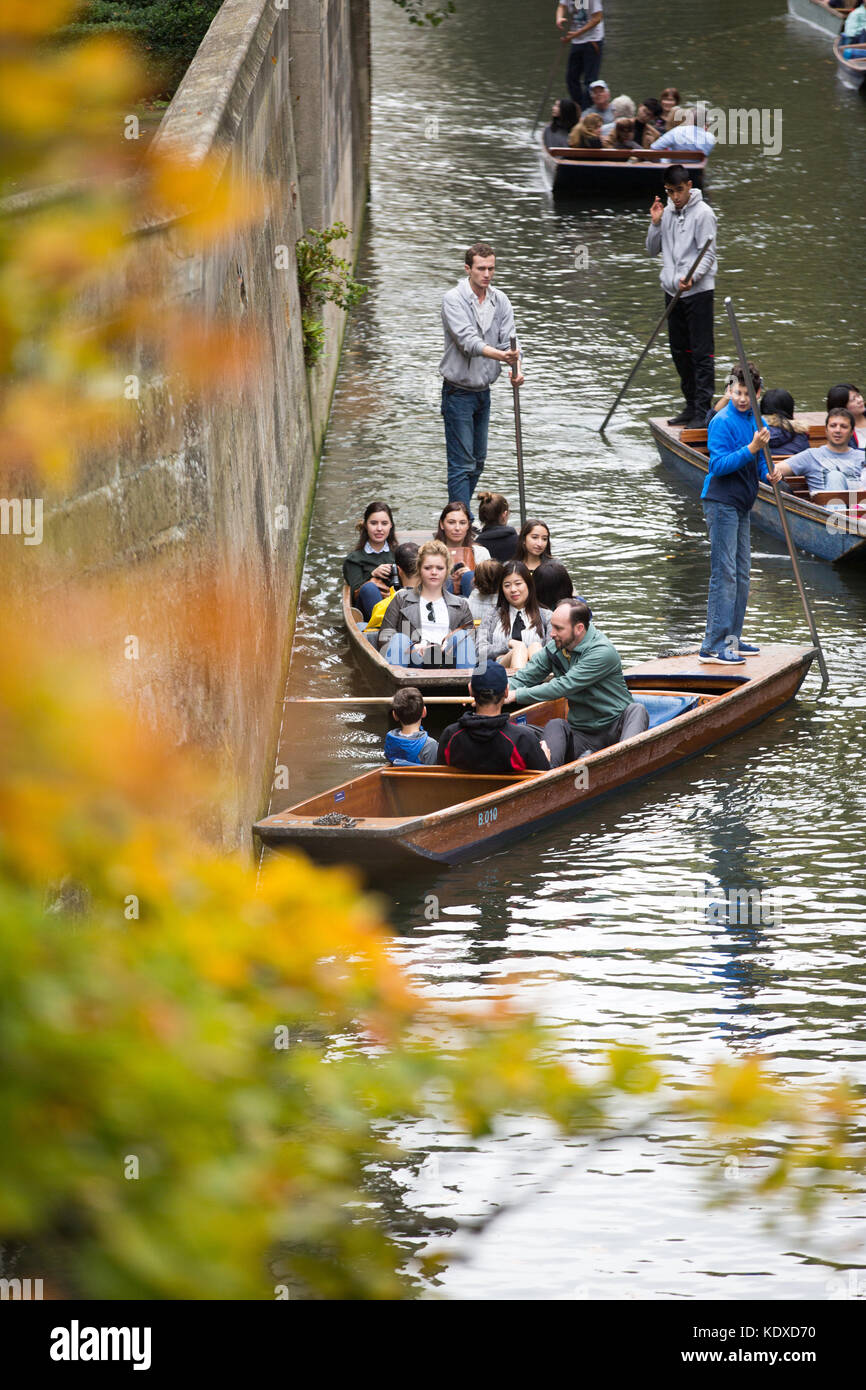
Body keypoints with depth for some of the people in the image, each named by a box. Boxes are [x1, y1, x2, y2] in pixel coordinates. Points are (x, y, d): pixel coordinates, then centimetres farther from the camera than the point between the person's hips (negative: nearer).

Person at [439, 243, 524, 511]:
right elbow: (467, 340, -27)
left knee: (478, 460, 14)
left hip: (483, 391, 7)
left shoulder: (500, 301, 4)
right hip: (458, 392, -7)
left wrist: (516, 366, -23)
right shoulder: (454, 300, -15)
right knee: (462, 464, -9)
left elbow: (508, 339, -2)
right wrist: (500, 355, -42)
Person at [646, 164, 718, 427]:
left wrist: (692, 277, -28)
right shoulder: (667, 212, 12)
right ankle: (691, 405, 22)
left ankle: (703, 411, -9)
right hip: (672, 291, 7)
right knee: (680, 352, 12)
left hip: (698, 291, -7)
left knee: (702, 353, -8)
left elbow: (708, 255, -12)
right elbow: (653, 250, 16)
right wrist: (655, 224, 0)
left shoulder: (703, 214, -8)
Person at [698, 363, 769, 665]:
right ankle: (713, 646, -13)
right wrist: (751, 449, -30)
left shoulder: (757, 422, 12)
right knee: (724, 573, -12)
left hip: (741, 504, 9)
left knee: (741, 573, 12)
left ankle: (732, 639, 20)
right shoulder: (723, 422, -14)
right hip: (721, 502, -9)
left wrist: (769, 473, -1)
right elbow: (718, 464, -22)